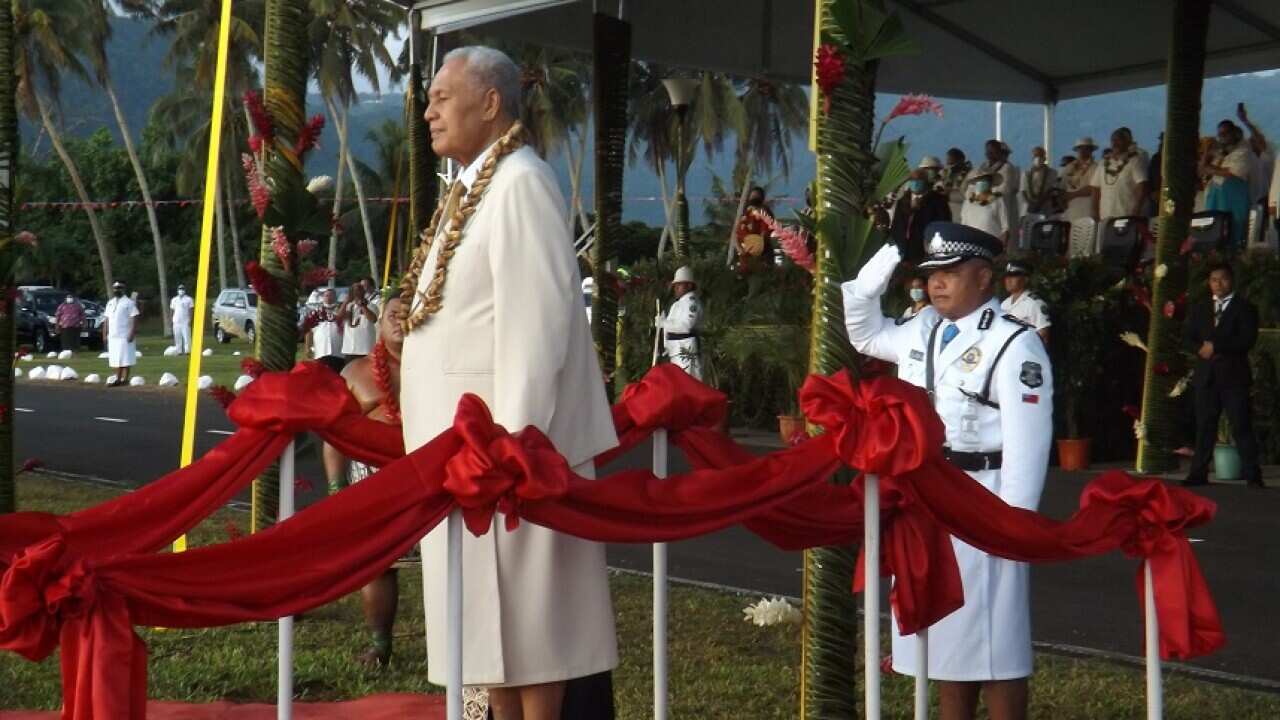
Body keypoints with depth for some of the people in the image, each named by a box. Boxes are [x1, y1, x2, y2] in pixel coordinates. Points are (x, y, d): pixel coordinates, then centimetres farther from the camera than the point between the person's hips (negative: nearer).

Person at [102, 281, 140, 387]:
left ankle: (125, 379, -4)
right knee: (115, 359, 6)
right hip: (112, 336, 6)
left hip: (125, 335, -6)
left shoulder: (128, 302, -4)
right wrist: (104, 334, 12)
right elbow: (106, 319, 19)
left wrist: (132, 333, -18)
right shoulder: (110, 303, 16)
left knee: (125, 358, -7)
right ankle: (118, 379, 10)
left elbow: (134, 318, -10)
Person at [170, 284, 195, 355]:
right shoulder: (174, 299, 15)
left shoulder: (188, 299, 3)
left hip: (185, 321, -4)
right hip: (176, 322, 4)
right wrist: (172, 319, 6)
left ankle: (187, 350, -11)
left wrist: (190, 320, -10)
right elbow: (172, 310, 16)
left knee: (186, 336, -10)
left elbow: (191, 310, 0)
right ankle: (179, 351, 3)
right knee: (177, 336, 1)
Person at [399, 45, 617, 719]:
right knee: (490, 608, 13)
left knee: (522, 601, -3)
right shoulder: (472, 188, 15)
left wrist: (515, 436, -24)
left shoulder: (519, 184, -14)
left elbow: (535, 318, -21)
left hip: (501, 434, -10)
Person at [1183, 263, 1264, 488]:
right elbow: (1187, 338, 12)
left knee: (1241, 427, -6)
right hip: (1206, 376, 4)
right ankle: (1199, 473, 8)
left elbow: (1247, 339, -9)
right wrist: (1200, 349, -9)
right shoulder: (1199, 310, 18)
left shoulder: (1245, 308, 3)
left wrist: (1216, 346, -13)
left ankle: (1252, 476, -4)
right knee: (1204, 427, 5)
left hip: (1234, 376, -4)